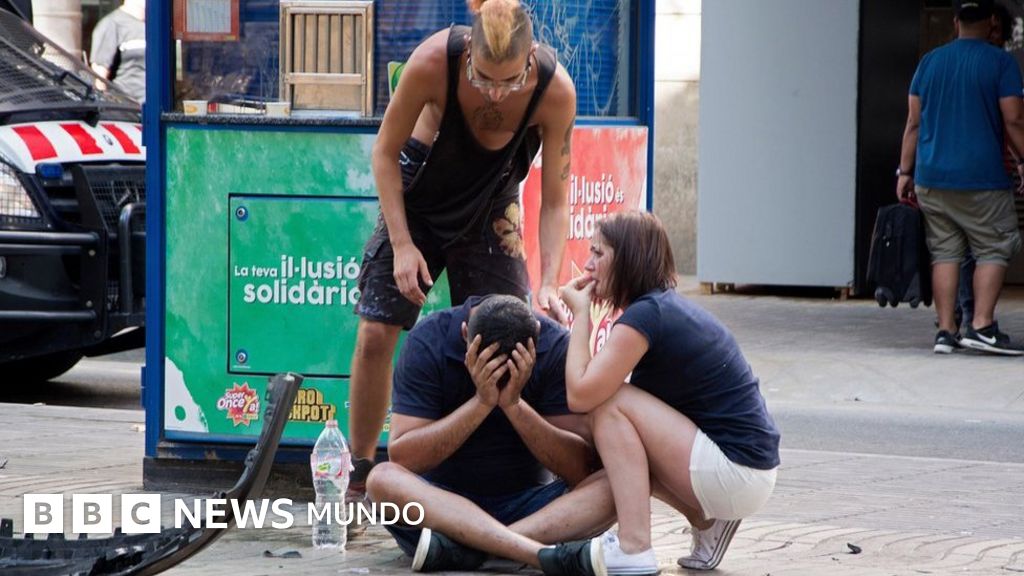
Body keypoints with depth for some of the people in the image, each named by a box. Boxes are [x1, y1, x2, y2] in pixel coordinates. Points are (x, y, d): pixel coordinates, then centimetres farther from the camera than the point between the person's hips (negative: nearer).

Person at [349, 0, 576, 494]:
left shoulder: (555, 91, -29)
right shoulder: (432, 61, -33)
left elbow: (554, 199, -19)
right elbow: (386, 150, -17)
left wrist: (548, 284, -30)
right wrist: (401, 244, -22)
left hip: (490, 203, 1)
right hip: (418, 189, -1)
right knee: (376, 333, -7)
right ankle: (358, 479, 5)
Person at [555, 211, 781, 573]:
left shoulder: (645, 314, -15)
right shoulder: (669, 306, 14)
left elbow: (580, 396, -16)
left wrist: (580, 314, -7)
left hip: (737, 473, -9)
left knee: (609, 404, -11)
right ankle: (708, 523, 12)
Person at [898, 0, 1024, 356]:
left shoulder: (930, 62, 10)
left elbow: (913, 123, 9)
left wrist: (905, 171, 13)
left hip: (931, 179, 4)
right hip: (982, 180, -4)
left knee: (944, 252, 7)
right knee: (993, 249, 3)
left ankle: (946, 331, 3)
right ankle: (981, 326, -8)